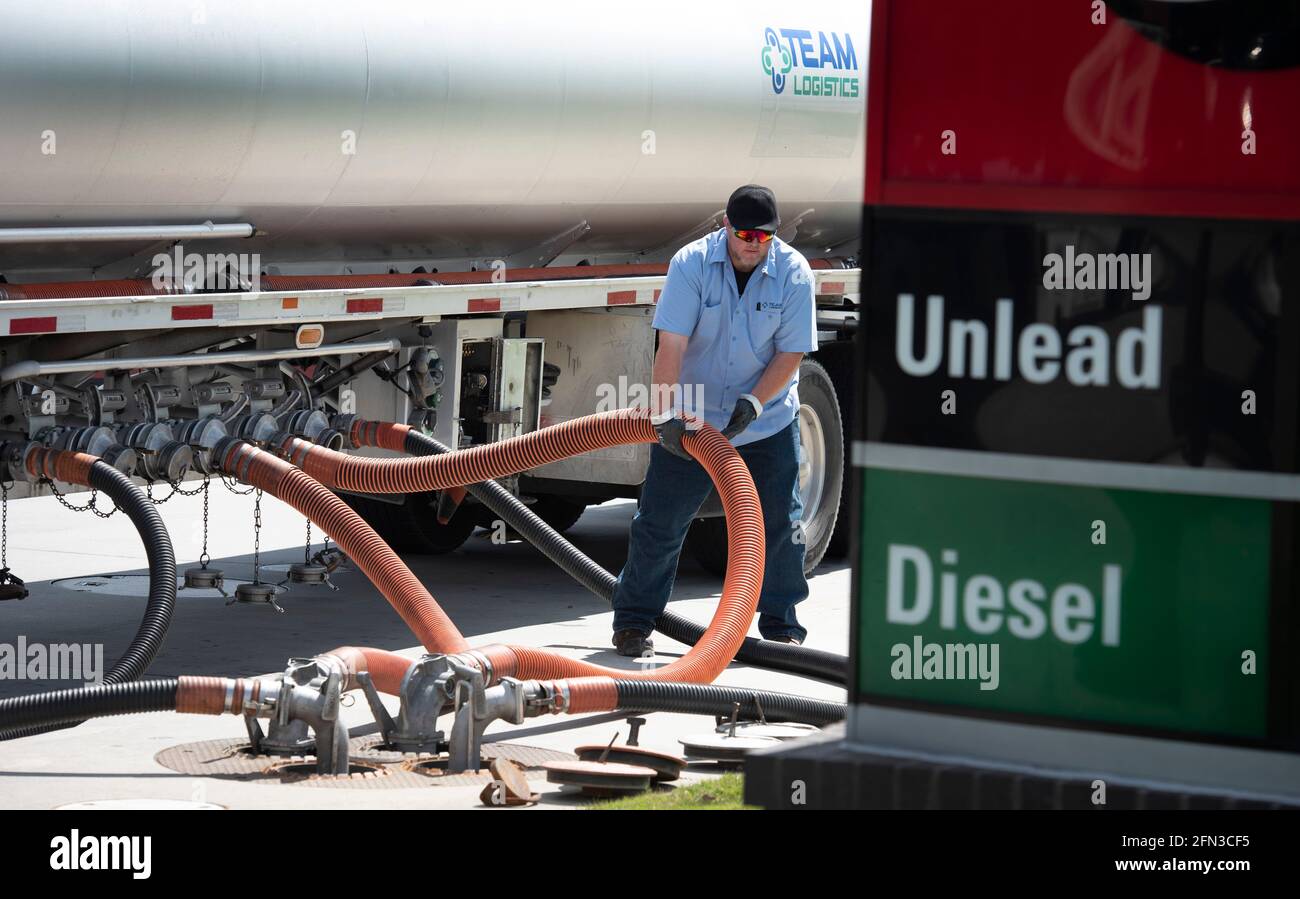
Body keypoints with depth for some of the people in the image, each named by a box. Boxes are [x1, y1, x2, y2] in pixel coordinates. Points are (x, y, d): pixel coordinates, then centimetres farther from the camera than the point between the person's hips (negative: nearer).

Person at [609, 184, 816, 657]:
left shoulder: (794, 272, -11)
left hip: (767, 422, 2)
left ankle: (780, 623, 16)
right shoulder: (692, 264, -15)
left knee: (780, 523, 2)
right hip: (693, 418, -1)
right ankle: (633, 620, 10)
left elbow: (791, 352, -8)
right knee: (660, 520, -1)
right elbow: (671, 344, -20)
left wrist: (754, 401, -22)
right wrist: (665, 413, -29)